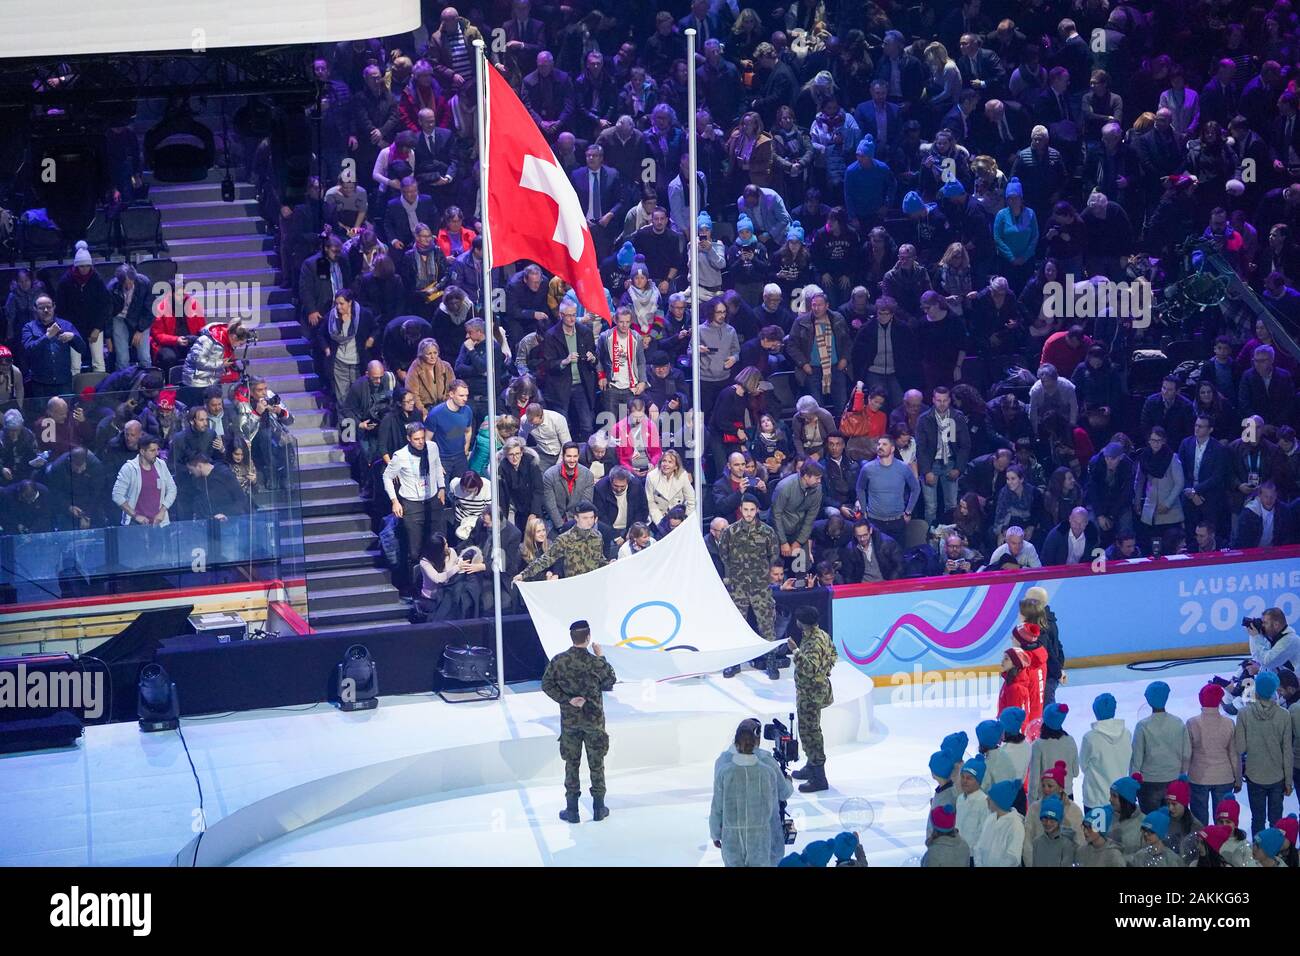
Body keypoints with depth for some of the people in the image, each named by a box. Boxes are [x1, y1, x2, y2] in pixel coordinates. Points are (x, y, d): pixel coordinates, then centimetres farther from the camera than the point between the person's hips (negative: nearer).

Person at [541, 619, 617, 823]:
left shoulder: (558, 661, -10)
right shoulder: (597, 663, -16)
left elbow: (547, 685, -8)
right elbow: (610, 683, 0)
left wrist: (567, 700, -10)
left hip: (569, 720, 1)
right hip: (594, 720, -1)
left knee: (571, 763, 11)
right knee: (596, 763, 12)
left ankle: (572, 810, 14)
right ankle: (599, 808, 20)